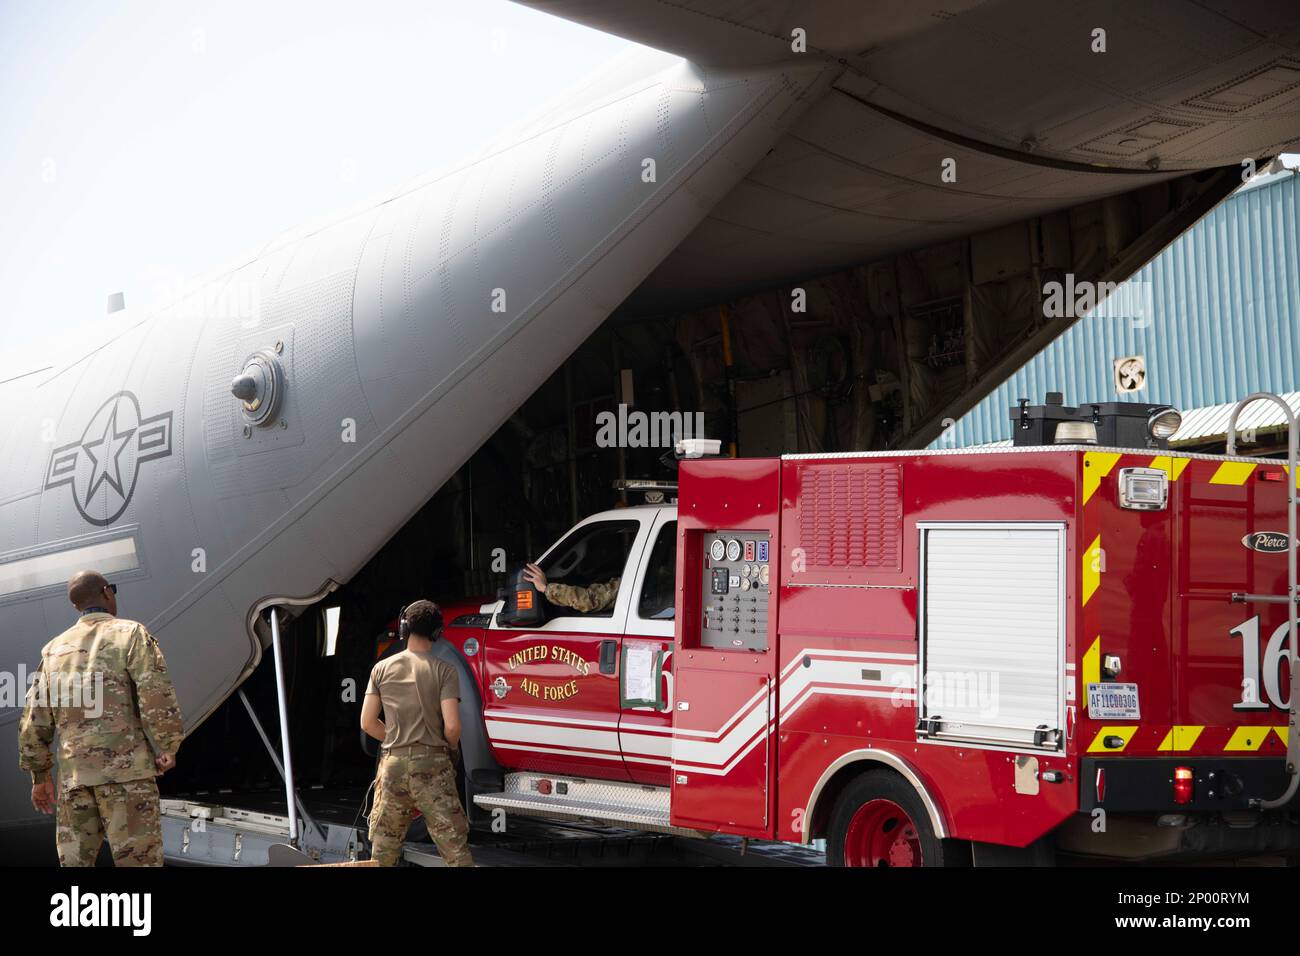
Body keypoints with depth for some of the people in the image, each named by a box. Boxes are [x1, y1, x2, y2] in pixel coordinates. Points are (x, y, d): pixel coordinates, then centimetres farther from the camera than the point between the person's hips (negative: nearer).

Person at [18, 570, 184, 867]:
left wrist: (40, 775, 22)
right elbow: (158, 697, -11)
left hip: (73, 773, 5)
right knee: (139, 860, -6)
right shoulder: (130, 633, 0)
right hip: (126, 766, -5)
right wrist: (167, 749, -1)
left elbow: (35, 718, 15)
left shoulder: (55, 649, 16)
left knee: (76, 861, 7)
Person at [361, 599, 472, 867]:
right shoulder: (444, 670, -4)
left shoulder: (382, 668, 5)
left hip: (393, 764, 3)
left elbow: (368, 723, 6)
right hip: (432, 764, -3)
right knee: (455, 849, -2)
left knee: (382, 852, 11)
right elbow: (452, 727, -11)